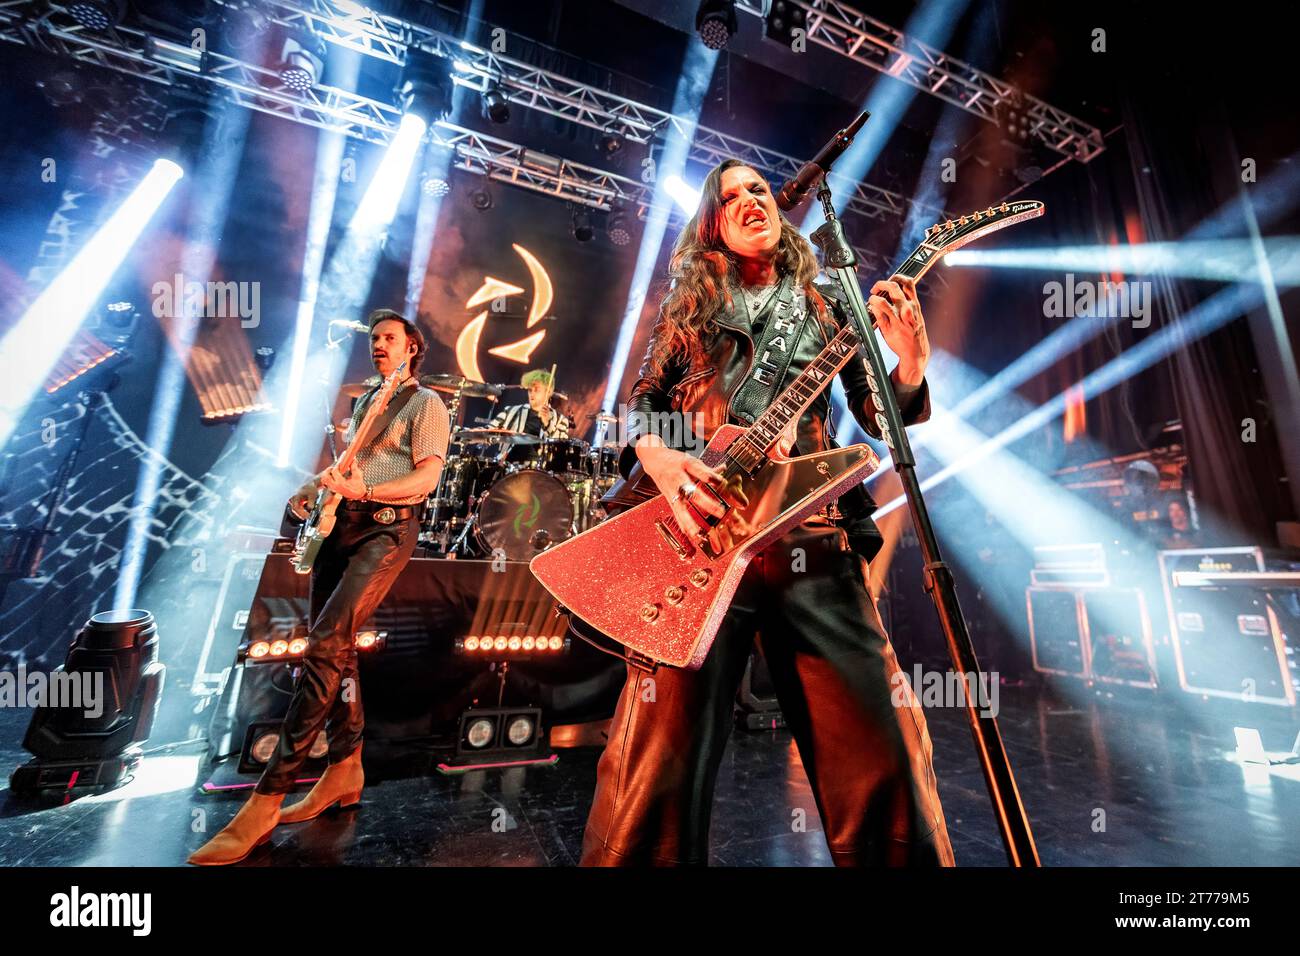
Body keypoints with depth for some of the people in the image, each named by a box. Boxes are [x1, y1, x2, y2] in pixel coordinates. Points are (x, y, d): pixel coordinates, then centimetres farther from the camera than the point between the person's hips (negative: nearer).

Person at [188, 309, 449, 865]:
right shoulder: (364, 404, 25)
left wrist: (363, 492, -24)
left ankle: (268, 799, -10)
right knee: (335, 647, 7)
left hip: (387, 528, -9)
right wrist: (313, 489, 14)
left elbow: (428, 476, -13)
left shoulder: (425, 403, -1)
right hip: (339, 526, 9)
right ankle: (345, 770, 19)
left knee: (323, 648, -17)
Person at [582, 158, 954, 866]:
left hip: (812, 540, 2)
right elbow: (639, 402, 14)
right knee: (660, 765, -7)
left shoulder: (824, 307, 21)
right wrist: (656, 455, -8)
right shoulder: (688, 303, 20)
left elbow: (877, 416, 17)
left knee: (883, 759, -1)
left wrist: (909, 366, -5)